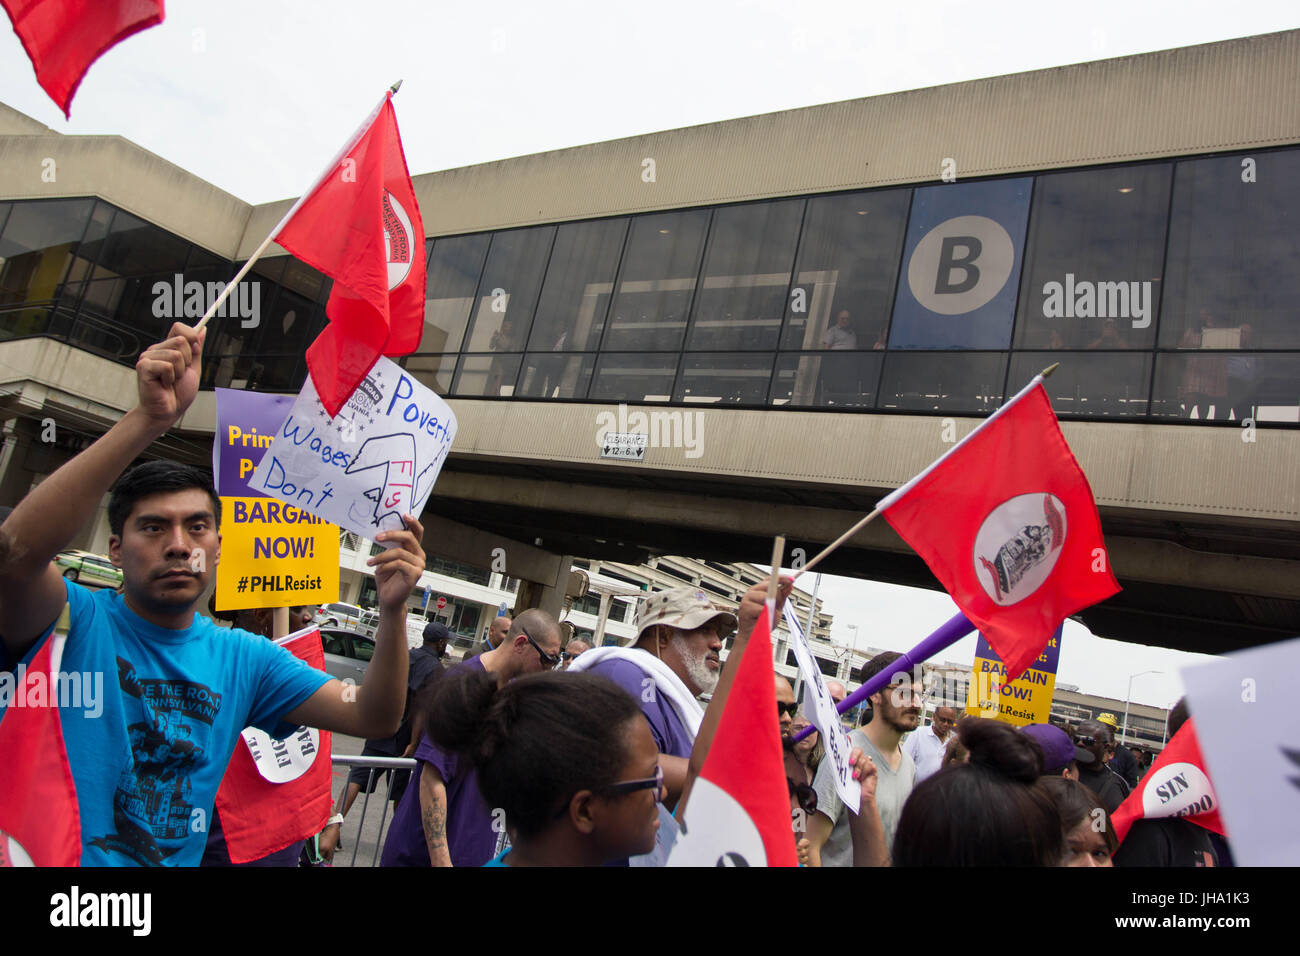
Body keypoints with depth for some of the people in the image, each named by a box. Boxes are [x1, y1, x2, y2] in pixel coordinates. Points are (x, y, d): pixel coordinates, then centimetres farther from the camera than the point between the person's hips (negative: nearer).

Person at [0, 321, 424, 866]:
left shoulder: (243, 659, 5)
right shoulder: (75, 622, -6)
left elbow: (372, 719, -1)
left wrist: (392, 609, -18)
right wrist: (149, 419, -34)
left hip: (180, 859, 3)